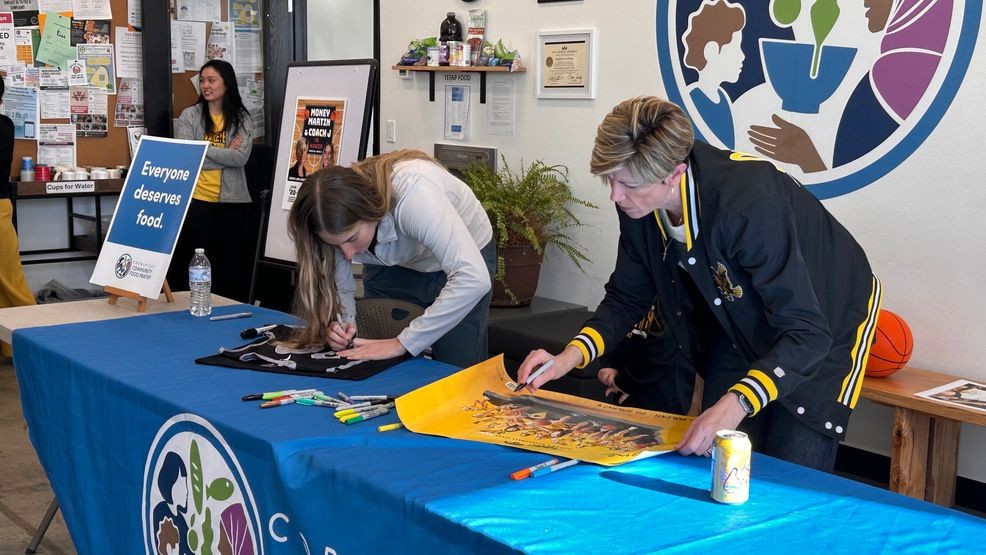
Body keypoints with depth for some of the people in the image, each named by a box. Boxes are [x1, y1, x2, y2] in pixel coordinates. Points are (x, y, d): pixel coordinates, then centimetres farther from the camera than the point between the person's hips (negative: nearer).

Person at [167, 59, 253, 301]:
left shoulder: (242, 118, 4)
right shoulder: (189, 115, 3)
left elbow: (242, 158, -9)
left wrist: (203, 148, -10)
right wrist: (225, 154, -9)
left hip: (233, 200, 1)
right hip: (197, 199, -1)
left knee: (232, 260, 6)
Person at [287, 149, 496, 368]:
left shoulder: (411, 193, -42)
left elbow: (474, 279, -47)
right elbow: (340, 288, -11)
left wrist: (402, 343, -46)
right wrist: (340, 325, -33)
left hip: (467, 254, -4)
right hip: (394, 266, 4)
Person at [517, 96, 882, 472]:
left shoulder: (752, 204, -39)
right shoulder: (638, 203, -18)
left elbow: (807, 332, -38)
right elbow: (626, 298, -4)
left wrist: (735, 406, -51)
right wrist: (570, 357, -21)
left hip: (822, 327, -5)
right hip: (739, 322, 6)